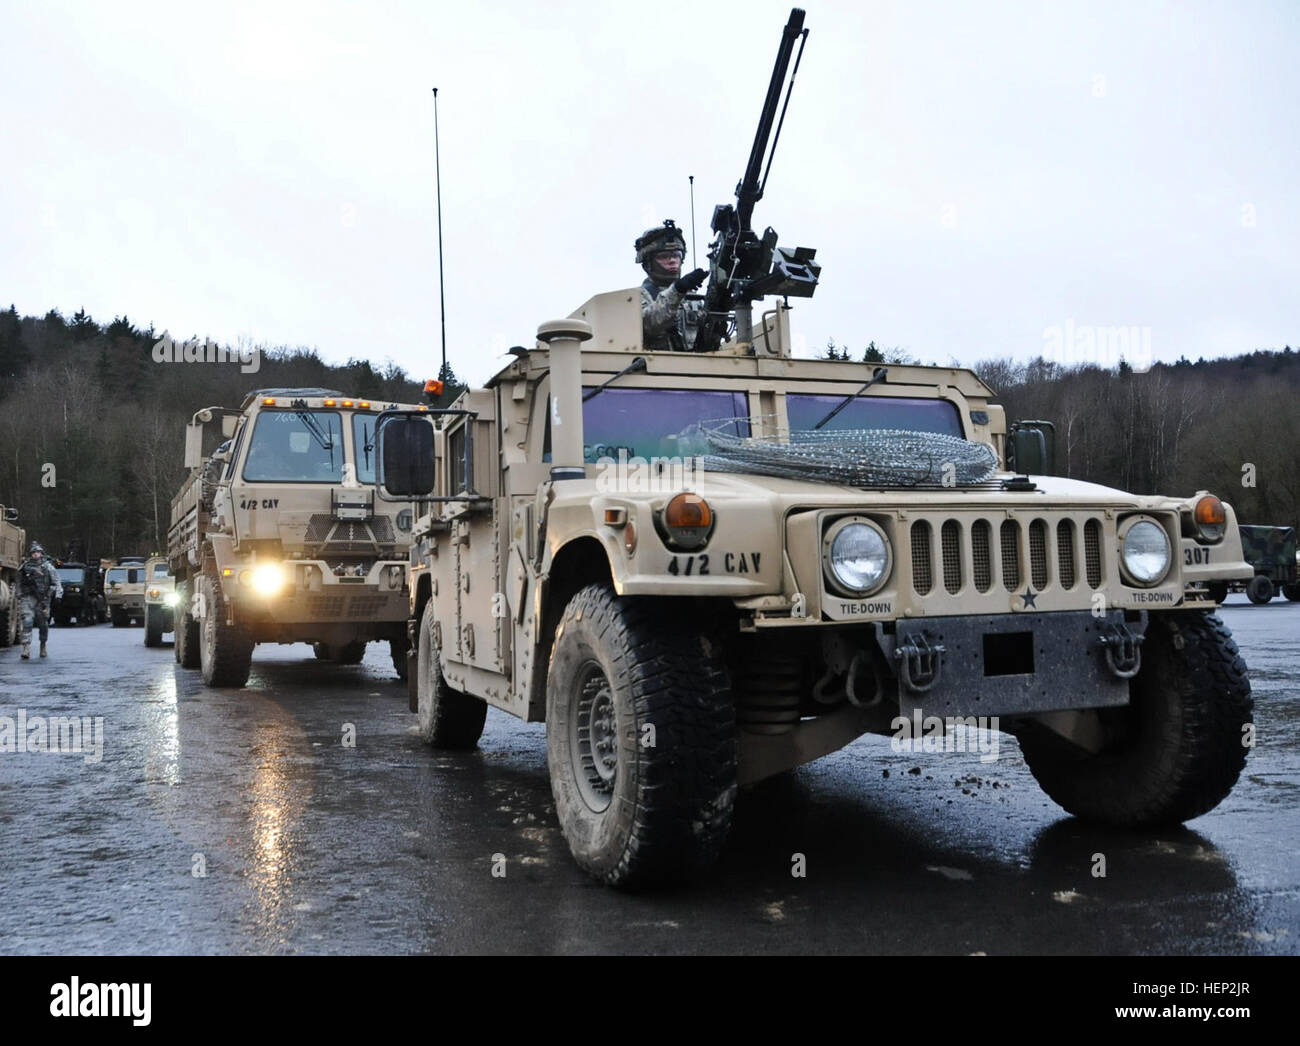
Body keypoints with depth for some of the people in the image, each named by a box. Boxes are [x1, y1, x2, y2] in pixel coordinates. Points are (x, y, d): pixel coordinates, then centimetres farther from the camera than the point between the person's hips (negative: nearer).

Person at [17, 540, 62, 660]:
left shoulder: (48, 566, 5)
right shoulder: (25, 566, 8)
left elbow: (56, 581, 2)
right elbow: (20, 583, 18)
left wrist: (58, 595, -8)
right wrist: (19, 596, 17)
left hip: (43, 599, 0)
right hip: (27, 598, 0)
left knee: (43, 624, 8)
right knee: (27, 622, -14)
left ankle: (43, 646, 28)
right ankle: (26, 648, -17)